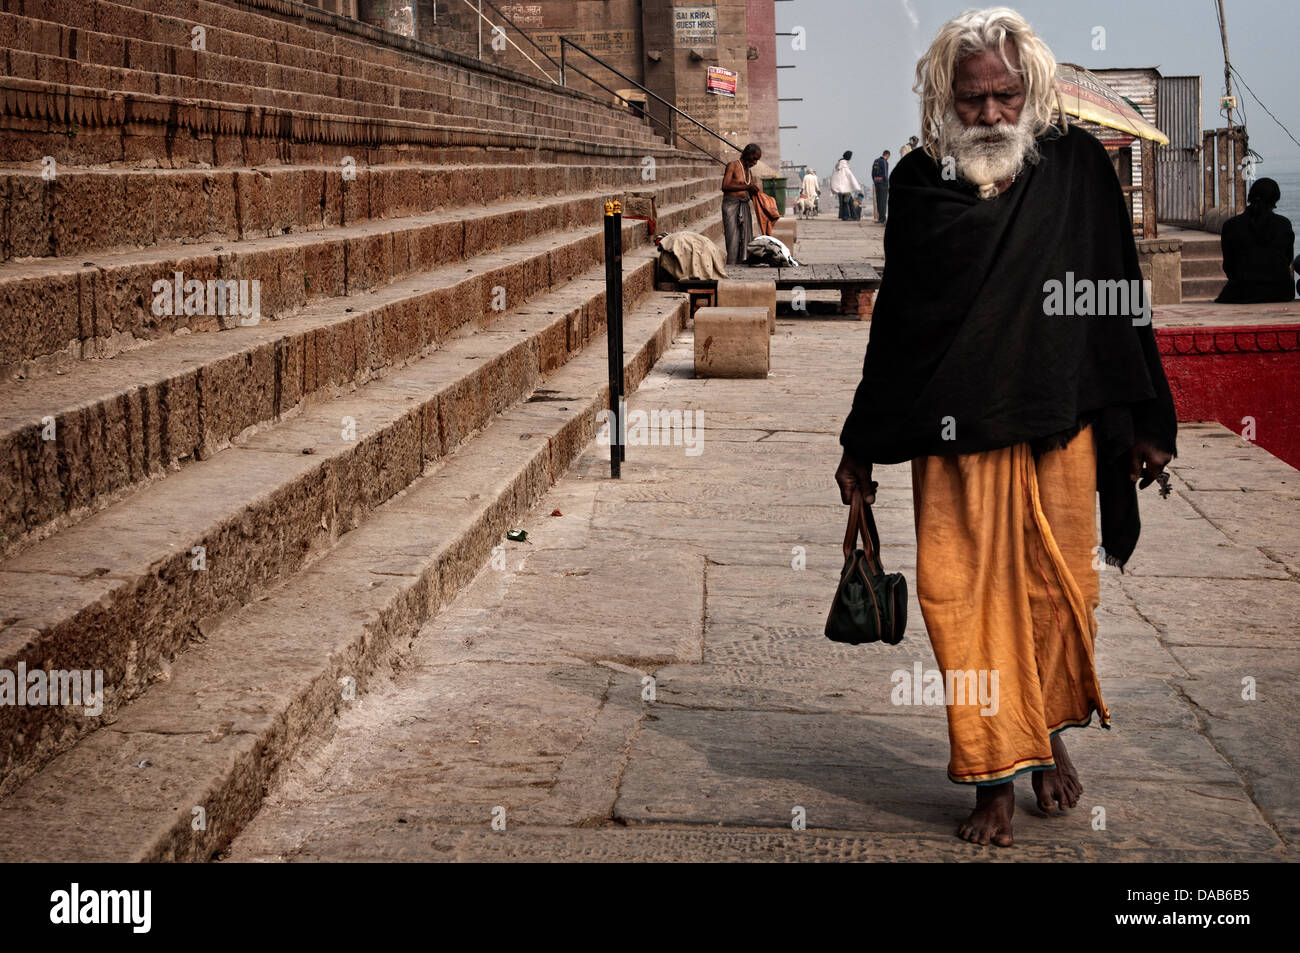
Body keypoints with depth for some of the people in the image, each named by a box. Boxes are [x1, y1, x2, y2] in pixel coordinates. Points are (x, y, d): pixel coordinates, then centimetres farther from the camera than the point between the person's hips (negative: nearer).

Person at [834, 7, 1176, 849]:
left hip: (1059, 429, 0)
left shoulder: (1077, 164, 1)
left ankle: (1052, 734, 33)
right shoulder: (920, 181, 2)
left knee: (1058, 588, 8)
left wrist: (1144, 422, 4)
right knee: (965, 600, 0)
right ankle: (997, 777, 13)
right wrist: (861, 448, 9)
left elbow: (1121, 296, 5)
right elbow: (896, 318, 8)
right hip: (955, 432, 0)